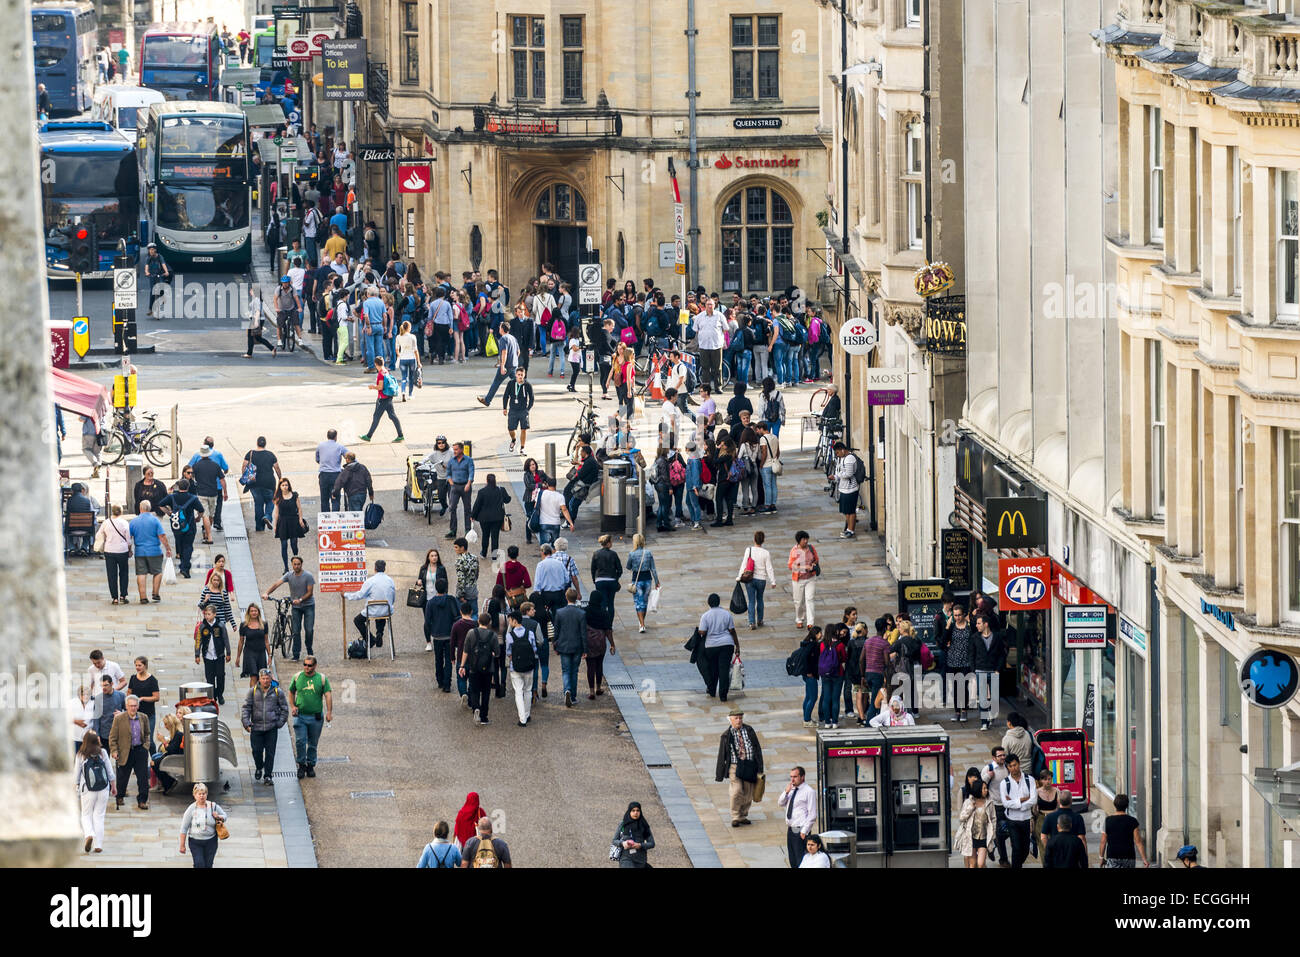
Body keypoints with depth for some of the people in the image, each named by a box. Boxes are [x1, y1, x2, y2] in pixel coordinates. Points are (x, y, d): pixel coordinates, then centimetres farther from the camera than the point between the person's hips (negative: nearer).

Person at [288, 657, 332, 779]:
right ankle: (301, 765, 3)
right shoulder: (297, 677, 5)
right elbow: (291, 693, 16)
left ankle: (311, 766, 20)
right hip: (300, 716, 0)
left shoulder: (322, 679, 1)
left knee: (313, 743, 8)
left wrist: (329, 712, -14)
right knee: (300, 741, -10)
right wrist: (293, 706, 1)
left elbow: (328, 695, -4)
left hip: (316, 717, 0)